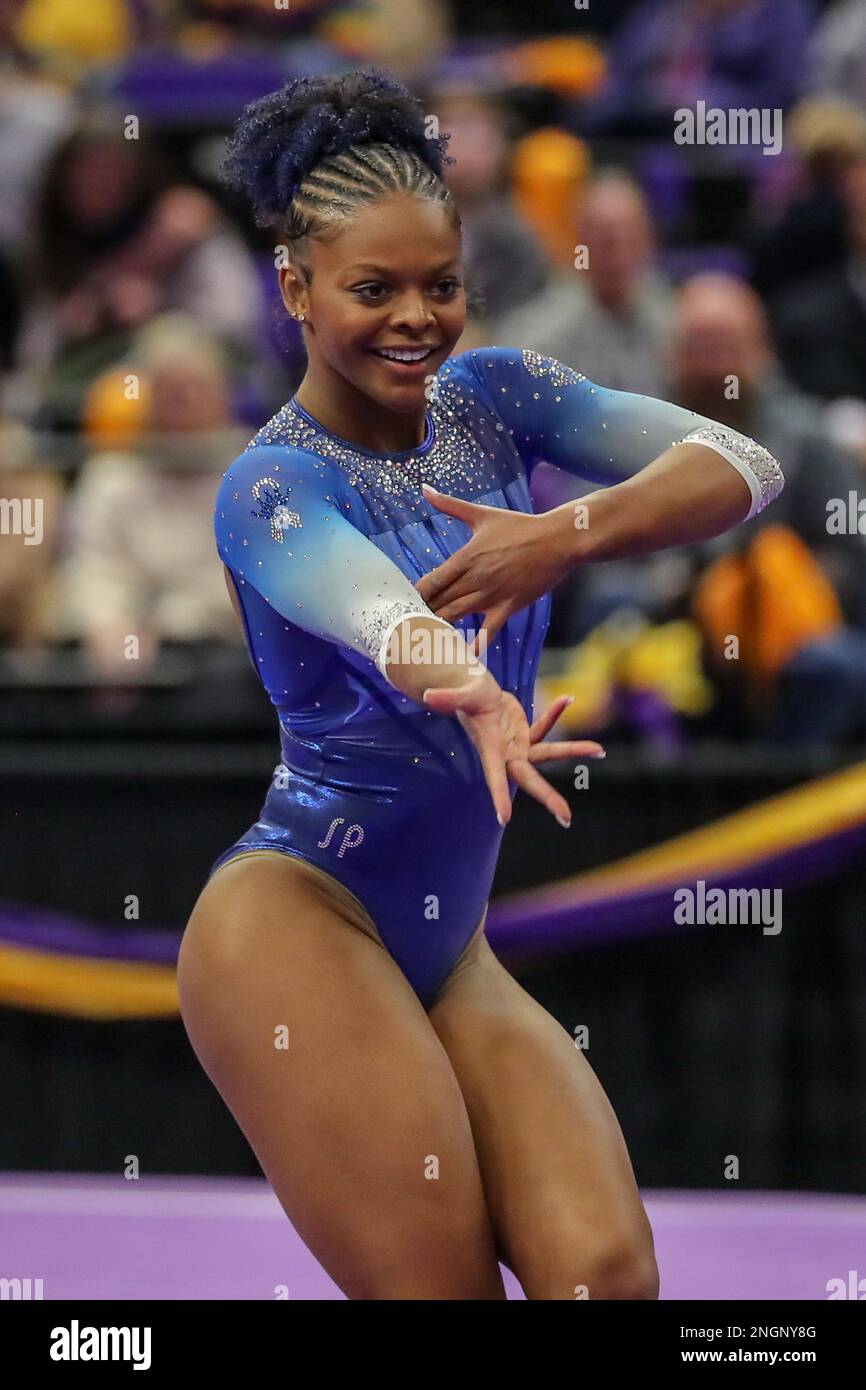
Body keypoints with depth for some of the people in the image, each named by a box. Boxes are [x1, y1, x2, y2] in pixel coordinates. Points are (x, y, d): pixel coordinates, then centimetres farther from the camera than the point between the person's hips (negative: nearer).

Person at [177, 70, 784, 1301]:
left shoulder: (491, 399, 6)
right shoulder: (272, 486, -10)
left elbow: (742, 468, -6)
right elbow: (375, 609, -33)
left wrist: (573, 534, -25)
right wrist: (472, 697, -56)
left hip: (448, 952, 6)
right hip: (300, 921, -6)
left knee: (607, 1273, -12)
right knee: (444, 1292, -15)